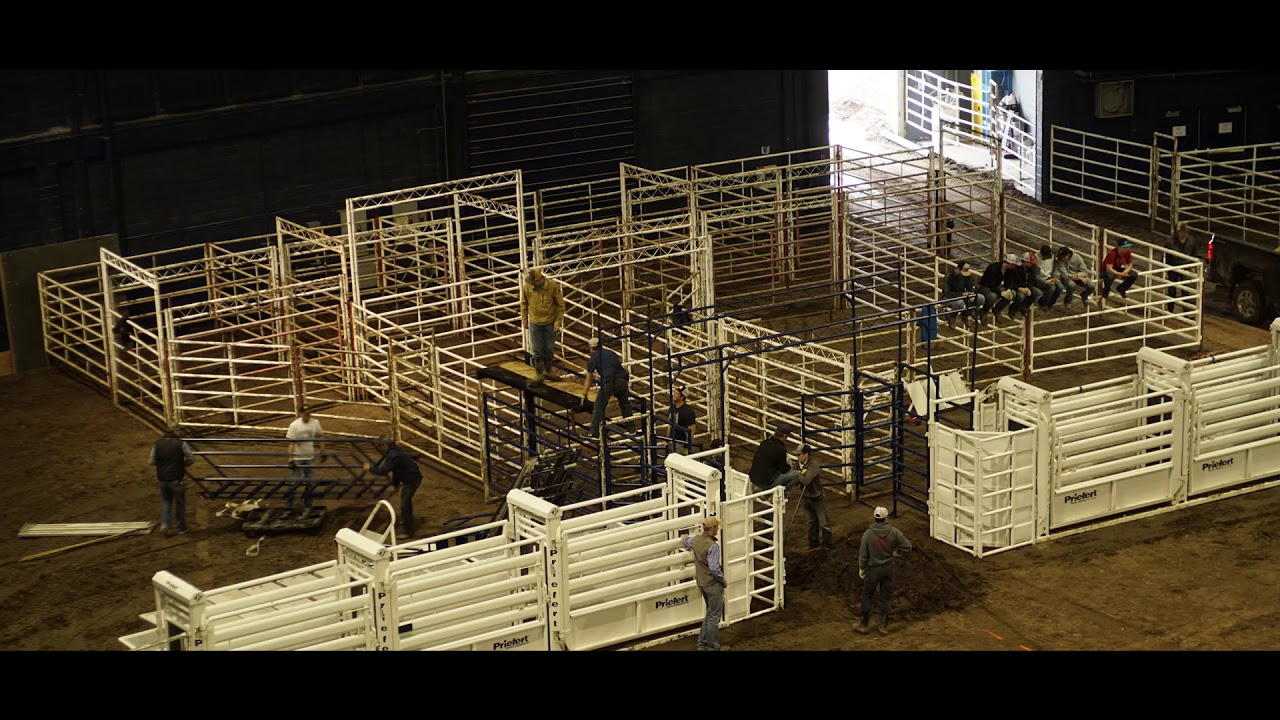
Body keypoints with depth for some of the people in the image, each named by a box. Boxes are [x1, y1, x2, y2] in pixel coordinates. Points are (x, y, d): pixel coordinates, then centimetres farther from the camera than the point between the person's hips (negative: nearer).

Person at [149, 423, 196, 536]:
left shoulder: (157, 444, -1)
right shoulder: (181, 444, -13)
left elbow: (151, 461, 2)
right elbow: (191, 458, -9)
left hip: (162, 478, 3)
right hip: (177, 479, -3)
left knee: (166, 501, 22)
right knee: (180, 503, 13)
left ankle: (165, 523, 4)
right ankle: (181, 528, 20)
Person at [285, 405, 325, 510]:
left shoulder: (315, 423, -7)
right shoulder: (294, 425, -18)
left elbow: (320, 436, 8)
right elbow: (291, 443, -18)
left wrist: (322, 451, 5)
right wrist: (290, 459, -23)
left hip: (310, 457, 4)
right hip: (297, 458, -4)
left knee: (311, 483, 8)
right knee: (293, 483, -3)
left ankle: (307, 504, 25)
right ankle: (288, 504, 11)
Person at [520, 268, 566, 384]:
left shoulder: (553, 286, -19)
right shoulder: (527, 286, -15)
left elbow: (560, 305, -8)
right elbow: (524, 303, 1)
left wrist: (558, 322, -11)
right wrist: (524, 320, 4)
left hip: (550, 322, 0)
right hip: (535, 322, 0)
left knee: (549, 349, 12)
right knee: (537, 350, 3)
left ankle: (547, 372, 29)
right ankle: (539, 374, 16)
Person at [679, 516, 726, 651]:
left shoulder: (695, 540, 0)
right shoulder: (712, 546, -25)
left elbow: (685, 541, 24)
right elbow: (714, 569, -28)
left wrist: (684, 537, 49)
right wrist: (723, 581, -10)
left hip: (701, 582, 8)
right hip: (713, 584, -8)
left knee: (710, 613, 23)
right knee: (714, 617, 4)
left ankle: (702, 643, 27)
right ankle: (712, 647, 12)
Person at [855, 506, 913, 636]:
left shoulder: (868, 533, -18)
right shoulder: (894, 532, -15)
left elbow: (863, 554, -11)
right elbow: (908, 547, -8)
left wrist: (861, 568, 5)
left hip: (873, 569, -1)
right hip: (888, 569, 1)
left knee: (866, 595, 16)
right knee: (886, 597, 15)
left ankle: (864, 625, 21)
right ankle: (883, 626, 20)